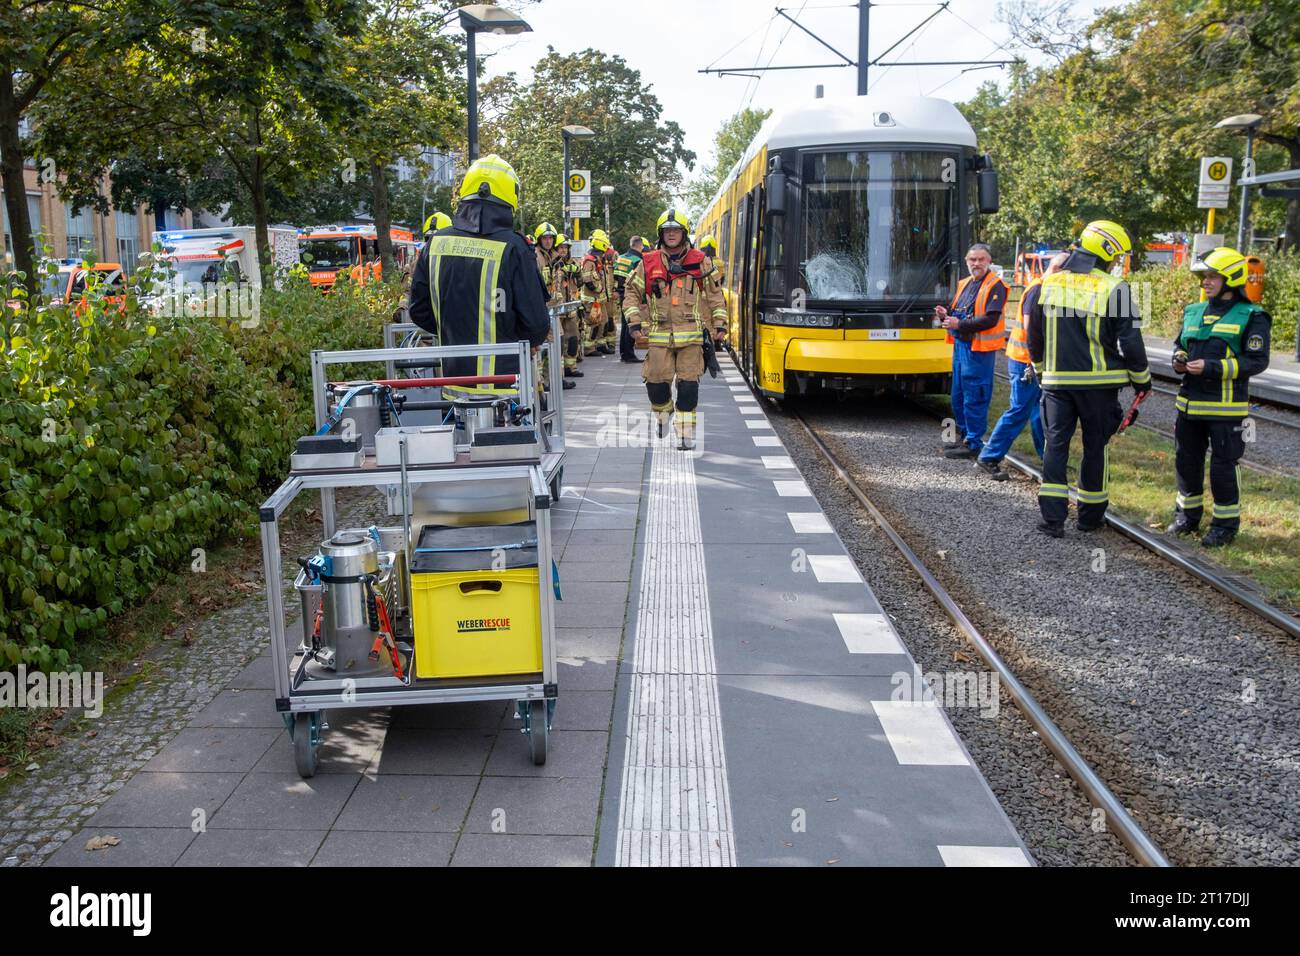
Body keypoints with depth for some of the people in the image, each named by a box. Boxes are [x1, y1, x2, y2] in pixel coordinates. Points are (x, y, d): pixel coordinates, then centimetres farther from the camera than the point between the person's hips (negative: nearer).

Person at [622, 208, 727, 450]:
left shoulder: (700, 262, 8)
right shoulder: (648, 263, 7)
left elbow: (714, 295, 14)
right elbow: (631, 292, 13)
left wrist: (719, 324, 9)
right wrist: (634, 322, 3)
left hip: (691, 334, 0)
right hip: (659, 334, 1)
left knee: (688, 383, -4)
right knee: (656, 381, -1)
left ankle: (686, 432, 4)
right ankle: (663, 413, 30)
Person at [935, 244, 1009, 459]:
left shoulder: (995, 286, -9)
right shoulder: (964, 284, 15)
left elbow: (990, 320, -18)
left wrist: (959, 324, -21)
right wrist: (946, 316, 0)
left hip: (979, 350, -8)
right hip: (960, 345, 8)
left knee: (974, 399, -4)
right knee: (958, 396, 15)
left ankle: (974, 443, 2)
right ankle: (964, 435, 28)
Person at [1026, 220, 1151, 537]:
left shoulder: (1047, 284, 2)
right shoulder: (1114, 290, -10)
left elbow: (1034, 337, 11)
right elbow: (1130, 342, -7)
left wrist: (1041, 370, 26)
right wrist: (1142, 380, 8)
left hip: (1056, 381, 2)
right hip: (1099, 383, -2)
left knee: (1056, 444, 5)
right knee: (1095, 446, 11)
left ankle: (1052, 517, -3)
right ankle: (1090, 515, 22)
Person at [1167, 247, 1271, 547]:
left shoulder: (1251, 317, -7)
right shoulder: (1193, 312, 11)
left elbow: (1257, 361, -12)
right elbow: (1180, 344, 24)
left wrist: (1212, 367, -21)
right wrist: (1179, 360, 0)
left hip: (1226, 407, -6)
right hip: (1189, 403, 6)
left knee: (1223, 466, 0)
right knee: (1186, 460, 13)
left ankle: (1226, 524, 14)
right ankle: (1188, 515, 30)